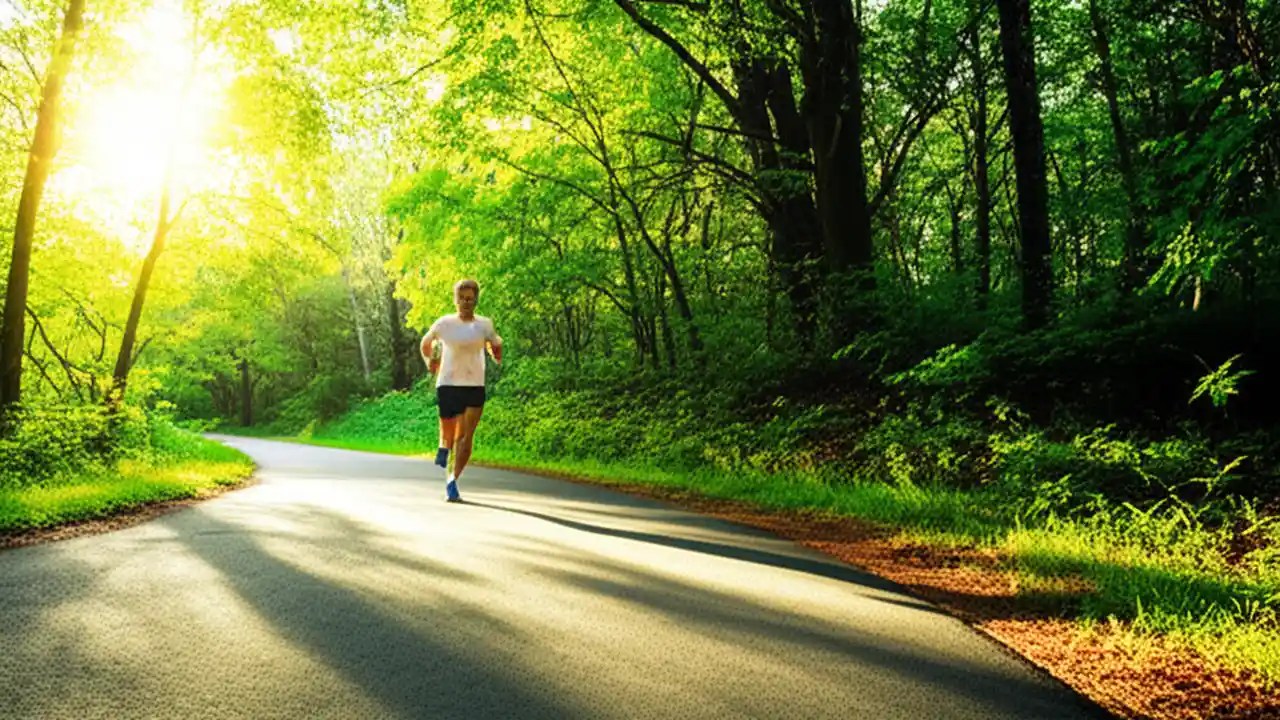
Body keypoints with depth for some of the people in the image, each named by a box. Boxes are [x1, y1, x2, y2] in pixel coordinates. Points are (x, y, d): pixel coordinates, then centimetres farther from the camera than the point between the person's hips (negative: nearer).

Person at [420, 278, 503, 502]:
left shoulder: (485, 324, 6)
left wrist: (497, 354, 6)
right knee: (449, 434, 1)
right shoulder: (444, 323, 2)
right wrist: (430, 362, 7)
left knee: (466, 437, -7)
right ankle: (444, 447, 38)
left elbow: (495, 344, 22)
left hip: (475, 387, 1)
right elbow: (426, 343, 17)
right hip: (448, 385, -1)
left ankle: (452, 481, 0)